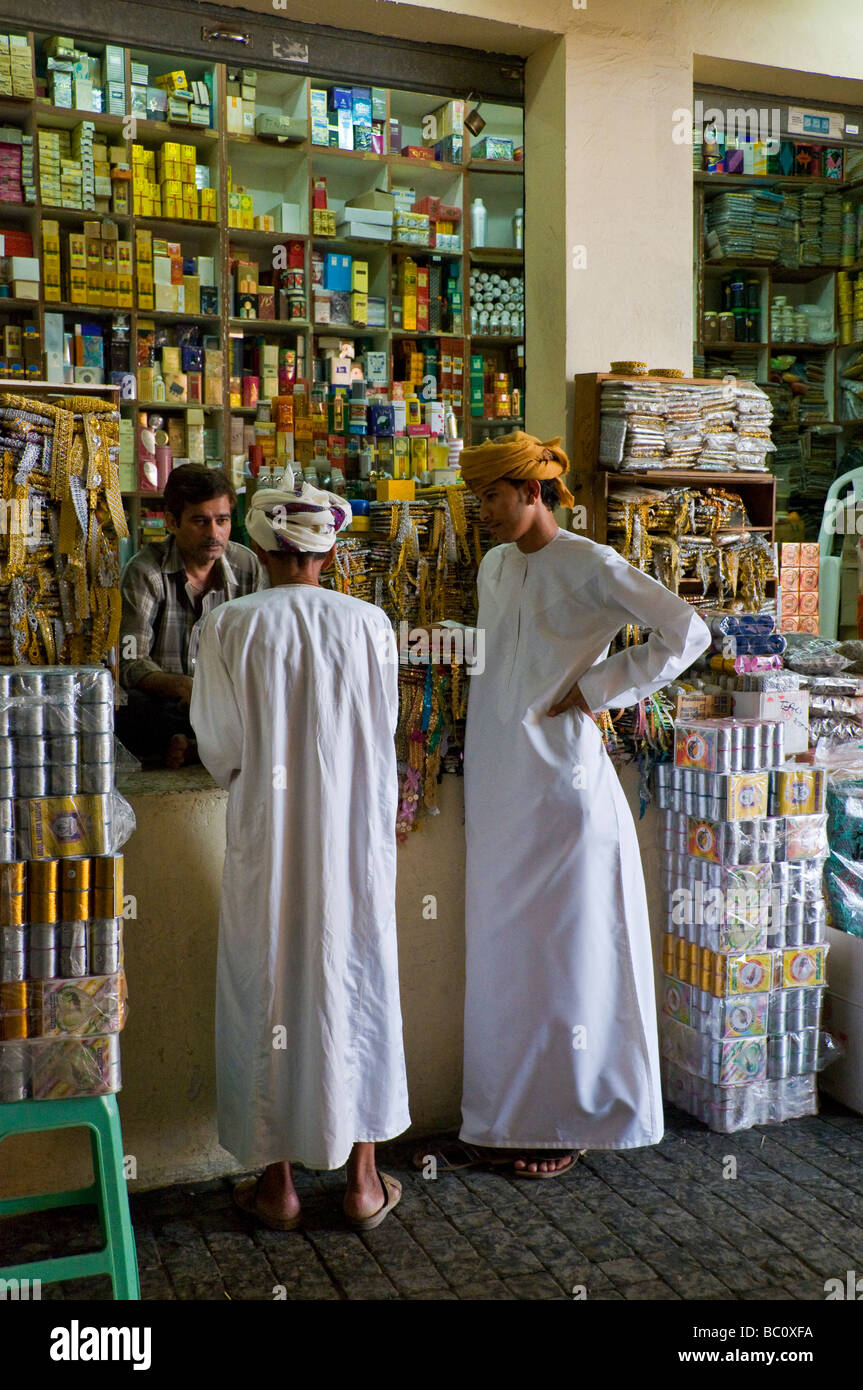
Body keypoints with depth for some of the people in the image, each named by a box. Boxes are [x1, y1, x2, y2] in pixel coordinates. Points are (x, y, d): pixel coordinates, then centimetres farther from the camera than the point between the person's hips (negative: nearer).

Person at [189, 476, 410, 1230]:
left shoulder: (230, 625, -9)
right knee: (356, 988, 13)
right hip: (356, 836, 2)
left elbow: (219, 750, -6)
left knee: (270, 991, 12)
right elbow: (383, 735, 4)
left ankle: (278, 1182, 23)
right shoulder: (370, 623, -4)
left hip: (268, 838, -1)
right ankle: (364, 1180, 24)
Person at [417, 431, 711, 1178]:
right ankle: (503, 1121, 22)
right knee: (500, 951, 10)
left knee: (568, 949, 3)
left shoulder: (590, 566, -9)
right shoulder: (495, 566, 12)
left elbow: (687, 632, -13)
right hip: (499, 784, 7)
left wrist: (595, 687, -13)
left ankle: (571, 1121, 19)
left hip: (561, 778, -7)